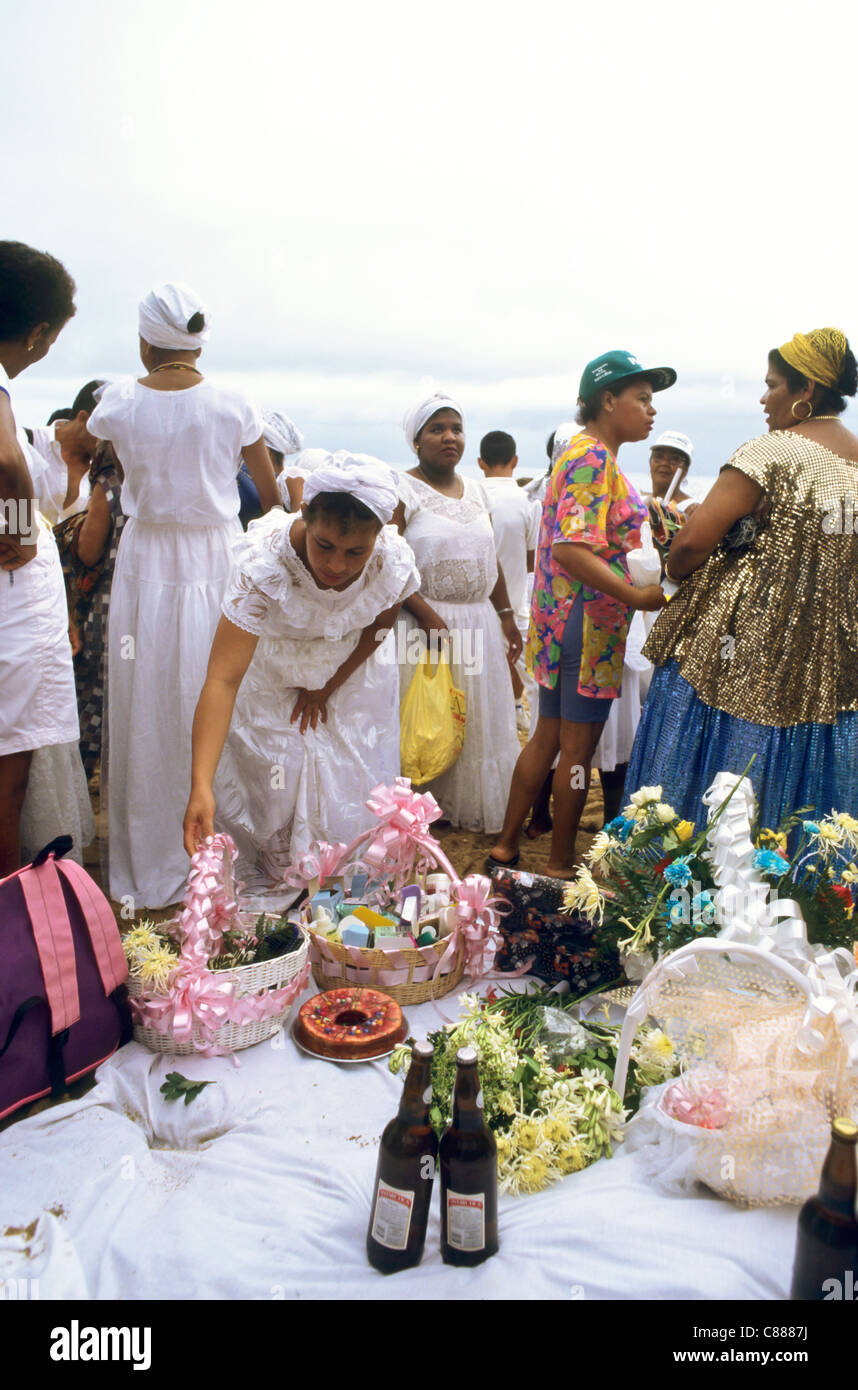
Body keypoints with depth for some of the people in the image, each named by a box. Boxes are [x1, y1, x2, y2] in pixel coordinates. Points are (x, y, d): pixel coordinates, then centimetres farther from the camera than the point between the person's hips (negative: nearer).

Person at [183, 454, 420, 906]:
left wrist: (329, 688, -5)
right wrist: (201, 787, -52)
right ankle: (268, 895, 27)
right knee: (268, 789, 0)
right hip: (270, 677, -2)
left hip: (351, 671, 2)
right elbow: (223, 678, -44)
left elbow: (381, 623, -5)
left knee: (347, 790, 4)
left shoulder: (394, 559, -30)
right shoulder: (263, 560, -40)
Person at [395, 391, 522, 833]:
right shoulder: (402, 490, -6)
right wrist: (426, 614, -22)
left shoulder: (475, 491, 14)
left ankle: (470, 807, 24)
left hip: (478, 623, 6)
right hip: (425, 621, -6)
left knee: (477, 720, 11)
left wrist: (506, 614, 14)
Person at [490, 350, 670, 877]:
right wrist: (637, 596, -33)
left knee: (549, 737, 15)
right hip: (589, 622, -10)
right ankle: (561, 866, 13)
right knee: (579, 747, 0)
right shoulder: (595, 458, -15)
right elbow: (572, 549, -26)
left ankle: (506, 847, 23)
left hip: (562, 619, 10)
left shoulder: (583, 453, 17)